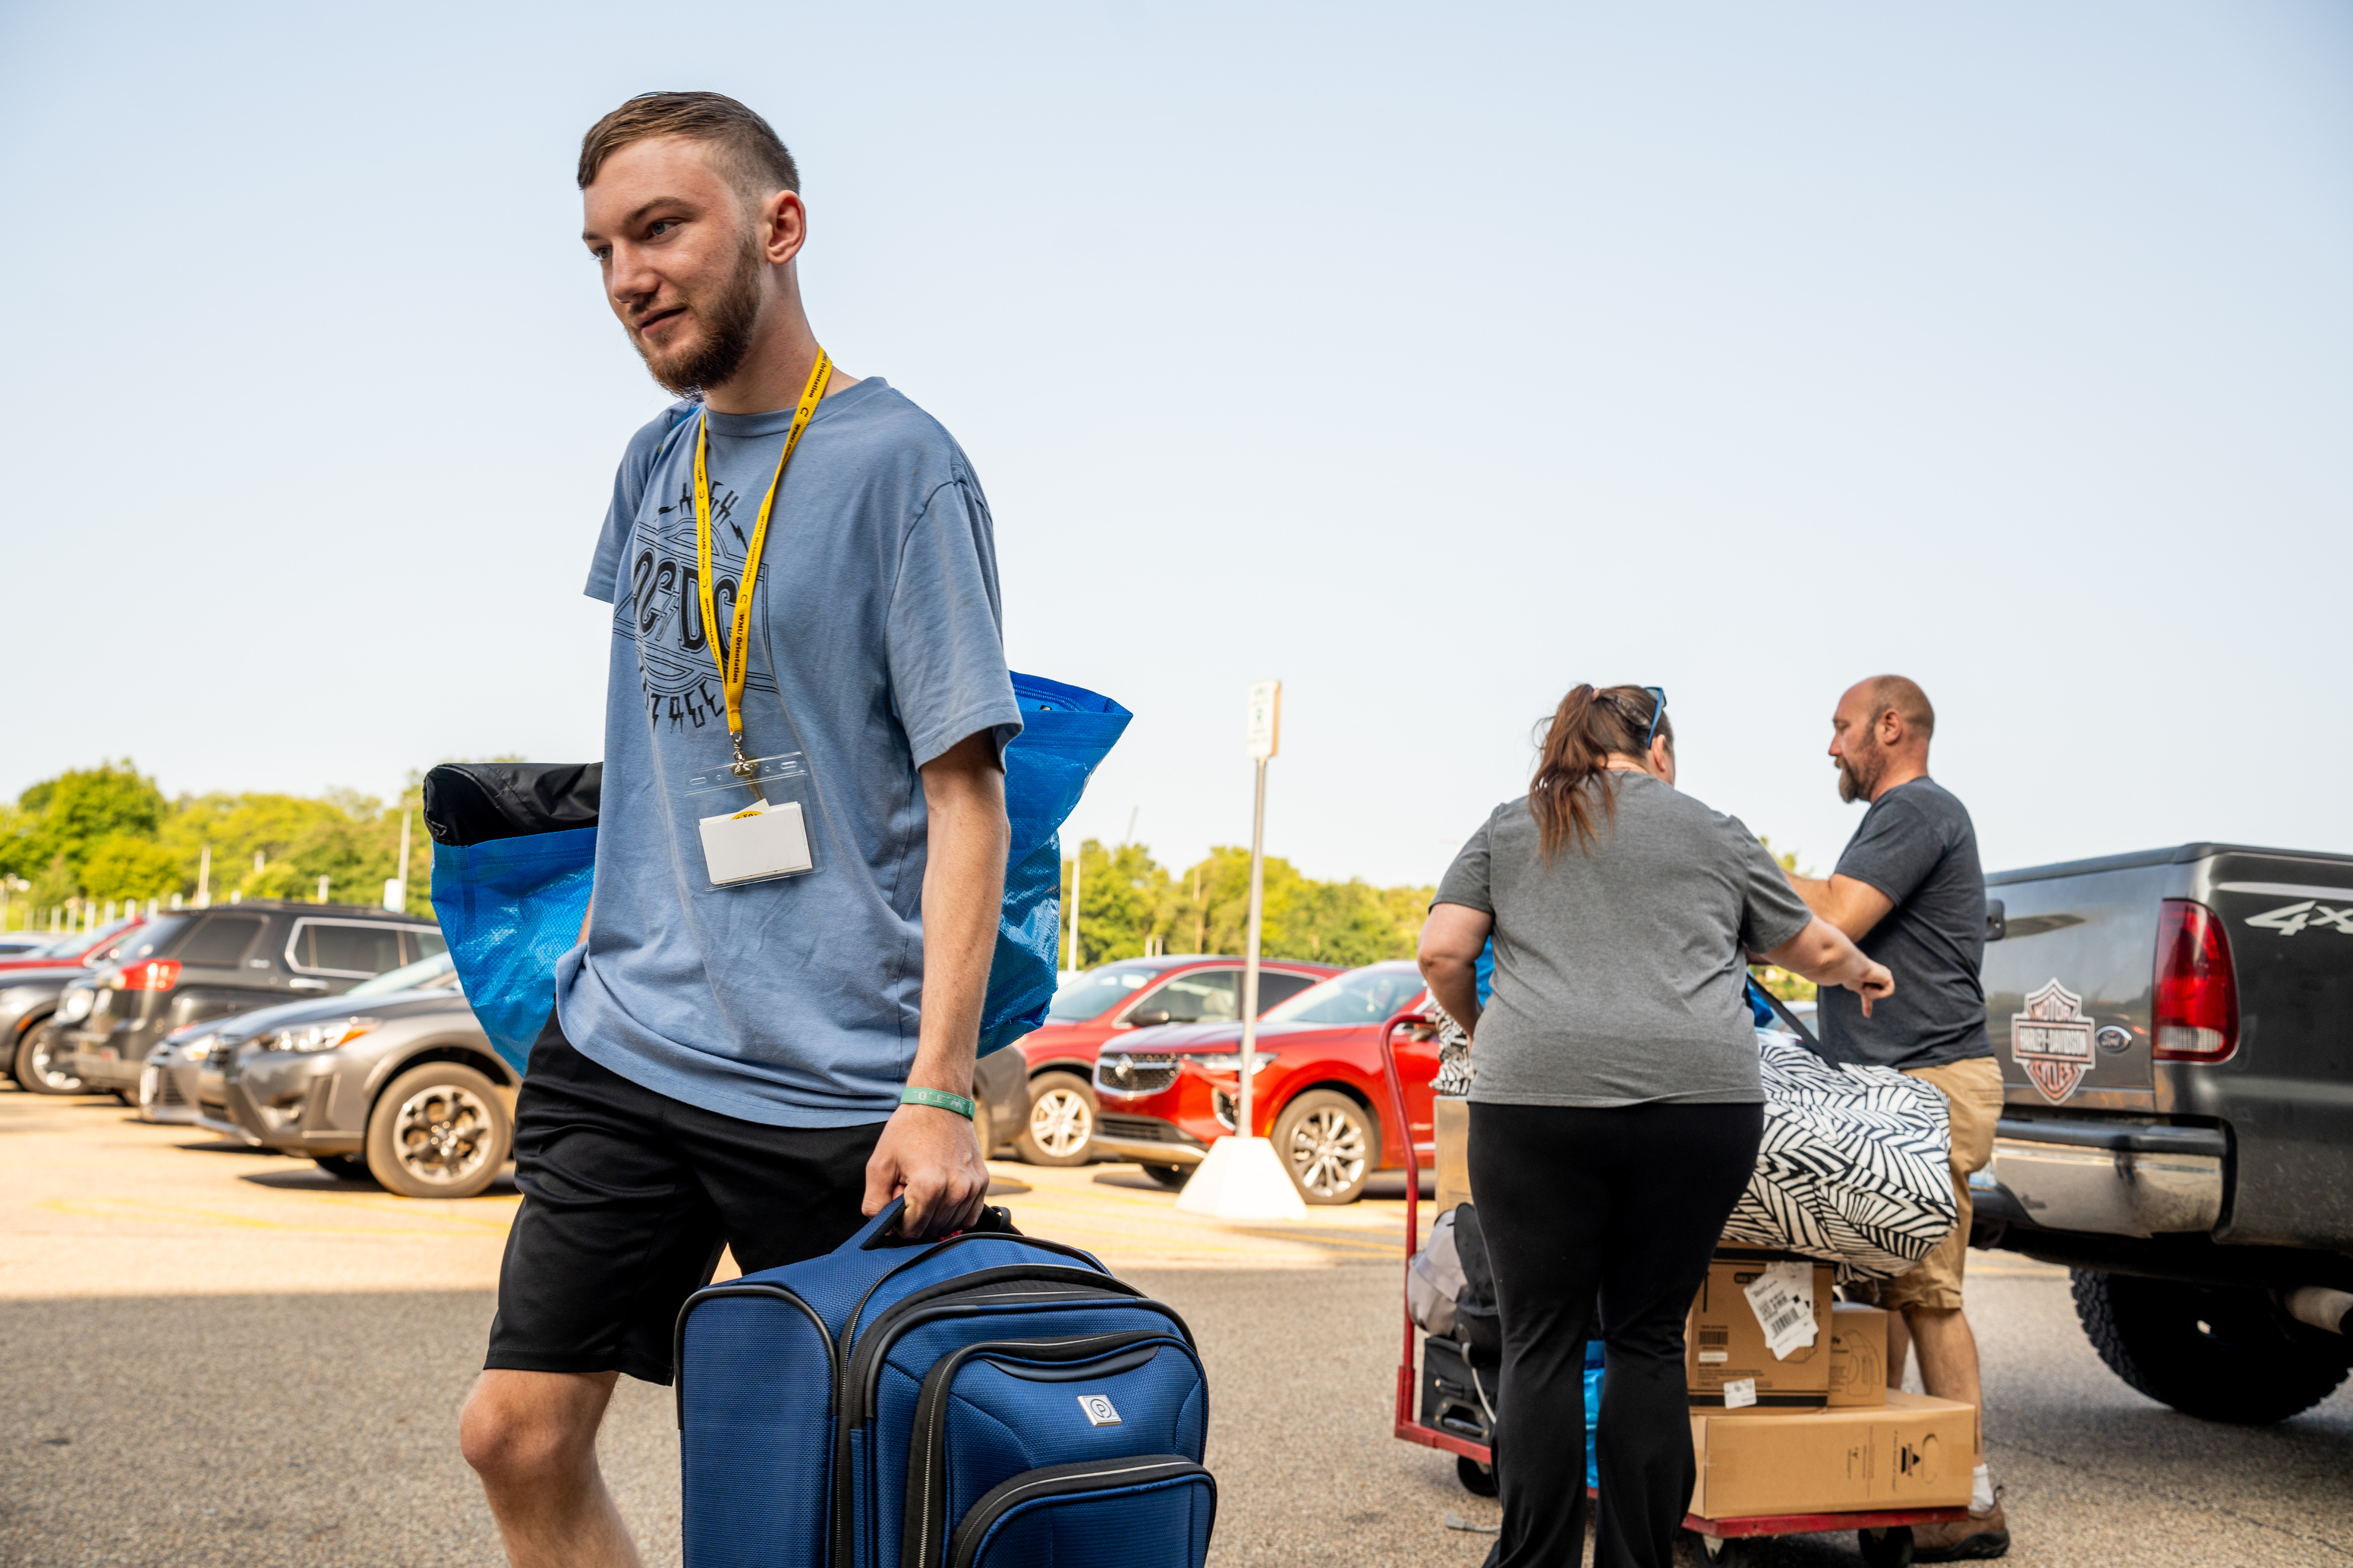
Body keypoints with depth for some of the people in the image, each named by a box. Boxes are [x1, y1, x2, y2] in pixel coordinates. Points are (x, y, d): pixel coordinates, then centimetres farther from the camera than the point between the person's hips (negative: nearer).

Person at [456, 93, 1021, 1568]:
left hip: (833, 1076, -6)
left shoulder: (897, 459, -9)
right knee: (520, 1433, 2)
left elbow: (966, 791, -13)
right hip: (626, 1044, 6)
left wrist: (941, 1090, -19)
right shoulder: (653, 466, 12)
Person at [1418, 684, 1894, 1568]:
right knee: (1649, 1341, 9)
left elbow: (1442, 953, 6)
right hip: (1700, 1098, 1)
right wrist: (1861, 973, 50)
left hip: (1538, 1097, -1)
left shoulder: (1507, 830, 17)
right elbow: (1815, 949, 29)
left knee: (1543, 1345, 5)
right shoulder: (1715, 834, 18)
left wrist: (1481, 1031, 24)